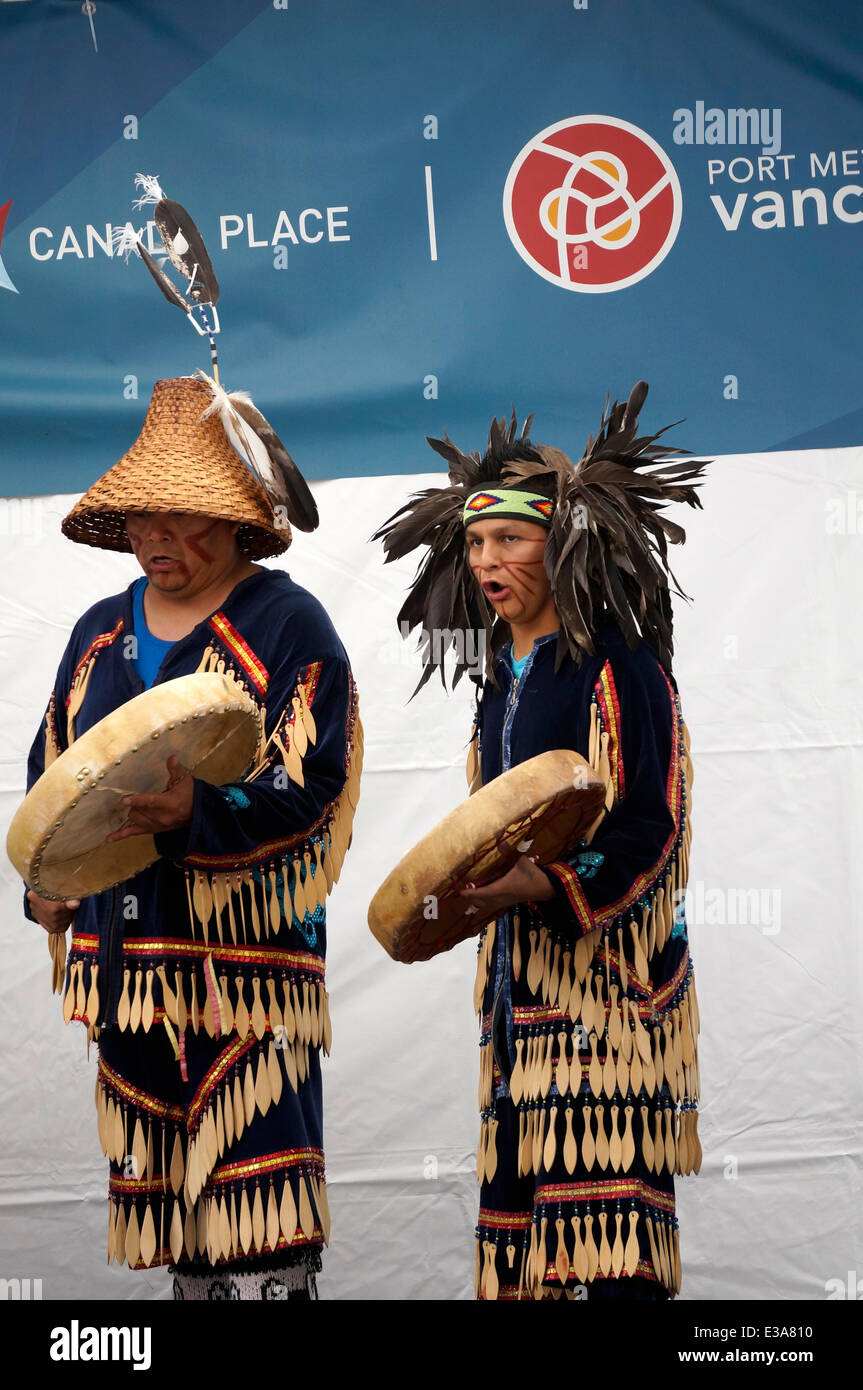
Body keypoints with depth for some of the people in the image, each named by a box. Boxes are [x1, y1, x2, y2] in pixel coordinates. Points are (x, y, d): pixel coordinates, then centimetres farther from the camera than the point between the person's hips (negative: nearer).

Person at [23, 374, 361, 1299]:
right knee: (161, 1185, 10)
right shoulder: (101, 632, 16)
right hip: (126, 949, 6)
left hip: (246, 949, -6)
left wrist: (195, 816, -30)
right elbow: (50, 768, 22)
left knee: (255, 1205, -9)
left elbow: (304, 788, -13)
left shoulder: (288, 624, -3)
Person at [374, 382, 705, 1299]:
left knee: (602, 1189, -13)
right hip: (520, 969, 8)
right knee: (523, 1181, 5)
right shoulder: (503, 682, 17)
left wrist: (526, 888, -25)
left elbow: (643, 838, -14)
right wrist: (461, 881, 8)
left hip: (607, 966, -8)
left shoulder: (620, 671, -8)